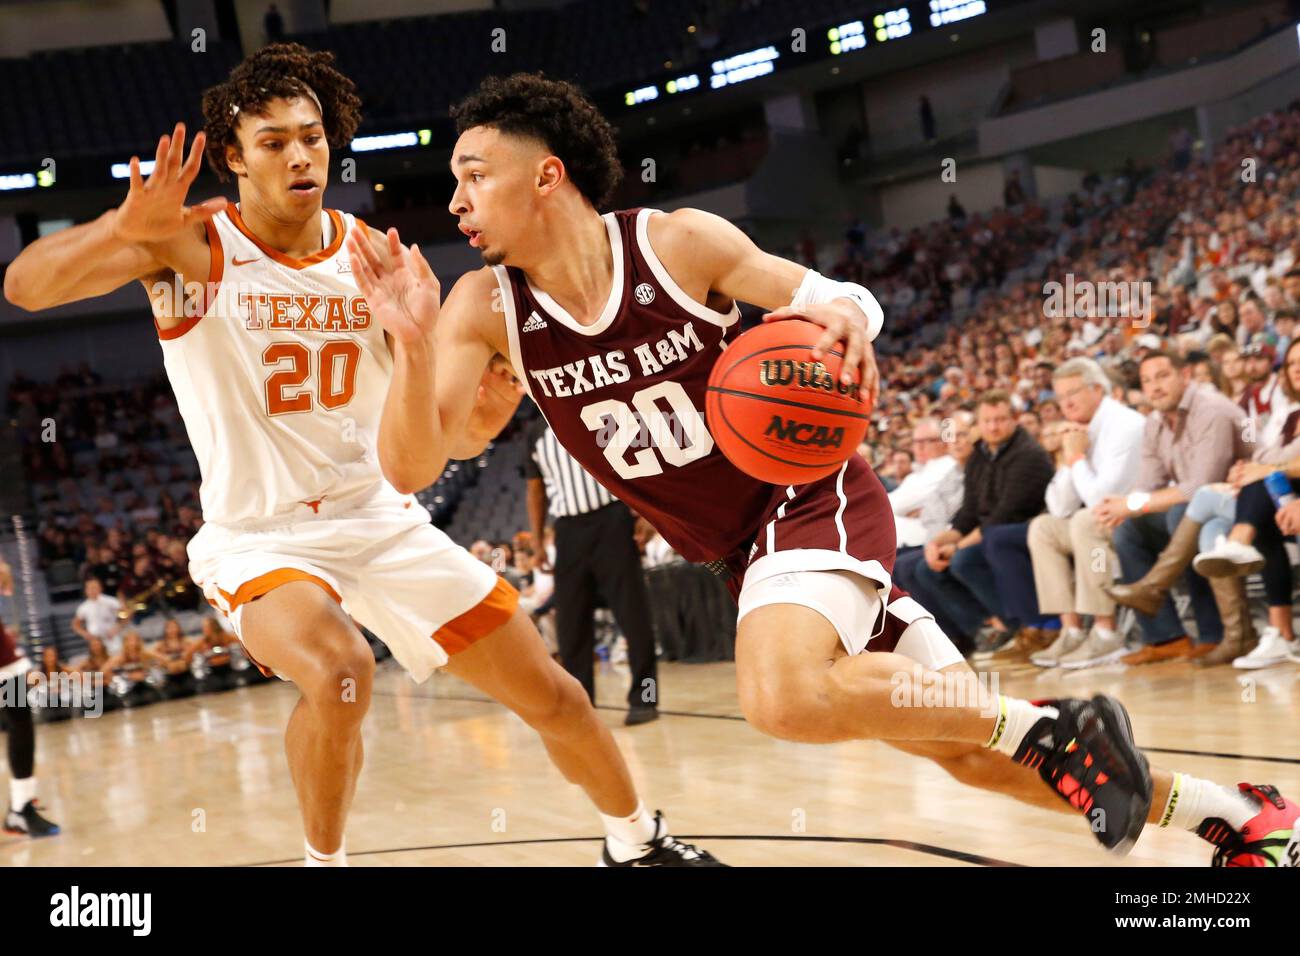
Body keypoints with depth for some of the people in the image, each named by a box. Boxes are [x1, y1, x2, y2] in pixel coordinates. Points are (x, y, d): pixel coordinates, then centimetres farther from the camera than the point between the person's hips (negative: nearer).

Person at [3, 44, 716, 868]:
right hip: (258, 536, -4)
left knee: (549, 693, 6)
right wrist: (126, 226, -43)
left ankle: (638, 843, 33)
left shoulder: (377, 255, -2)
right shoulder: (191, 245, -11)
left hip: (380, 519, 4)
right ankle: (325, 861, -8)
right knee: (340, 674, -35)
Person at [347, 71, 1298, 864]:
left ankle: (1053, 726, -16)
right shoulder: (484, 308, -7)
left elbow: (846, 299, -5)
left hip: (812, 498, -5)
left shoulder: (679, 242, -16)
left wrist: (845, 316, -30)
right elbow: (414, 466, -16)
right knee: (966, 752, 6)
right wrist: (411, 340, -33)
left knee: (783, 694, -36)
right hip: (743, 547, 5)